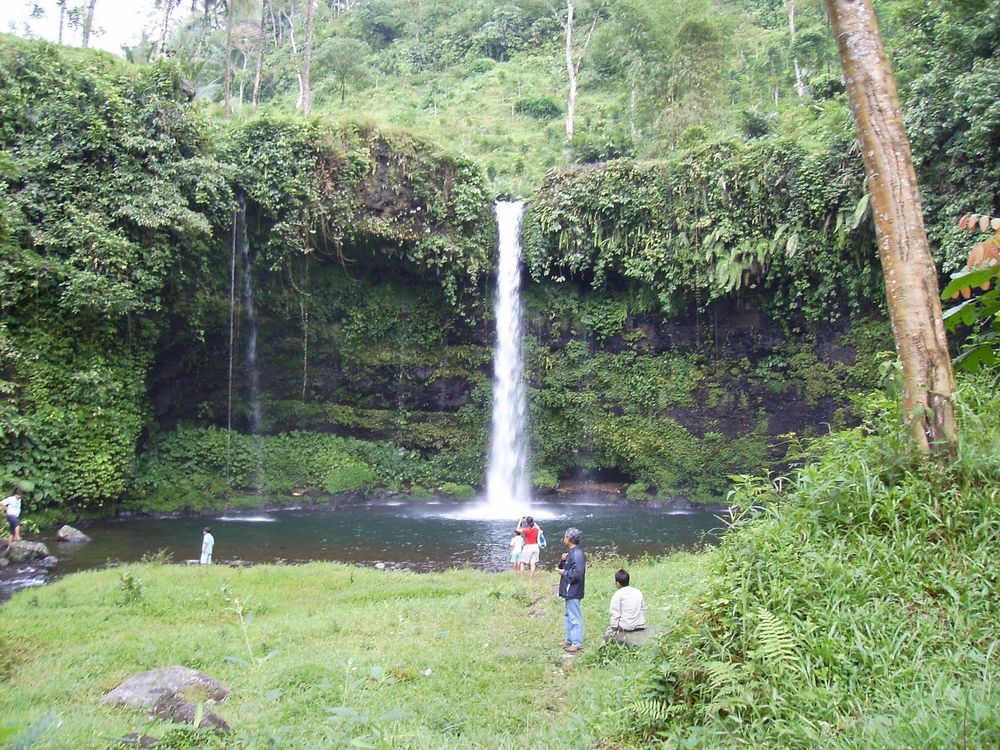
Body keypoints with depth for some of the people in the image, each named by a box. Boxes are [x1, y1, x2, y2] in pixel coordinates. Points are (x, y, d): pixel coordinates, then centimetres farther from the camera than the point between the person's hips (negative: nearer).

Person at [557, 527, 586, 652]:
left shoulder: (577, 554, -20)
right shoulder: (571, 552, 12)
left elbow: (577, 573, -27)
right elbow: (563, 568, 18)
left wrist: (564, 573, -14)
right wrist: (563, 560, -2)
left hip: (573, 591, -11)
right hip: (569, 590, 11)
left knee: (575, 617, -4)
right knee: (569, 615, 19)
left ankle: (577, 643, 2)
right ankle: (570, 640, 29)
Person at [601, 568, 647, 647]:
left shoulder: (617, 595, -6)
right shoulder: (638, 592, 10)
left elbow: (615, 614, -8)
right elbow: (643, 610, 15)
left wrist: (614, 628, -2)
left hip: (625, 627, -5)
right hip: (640, 626, 5)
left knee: (609, 632, 14)